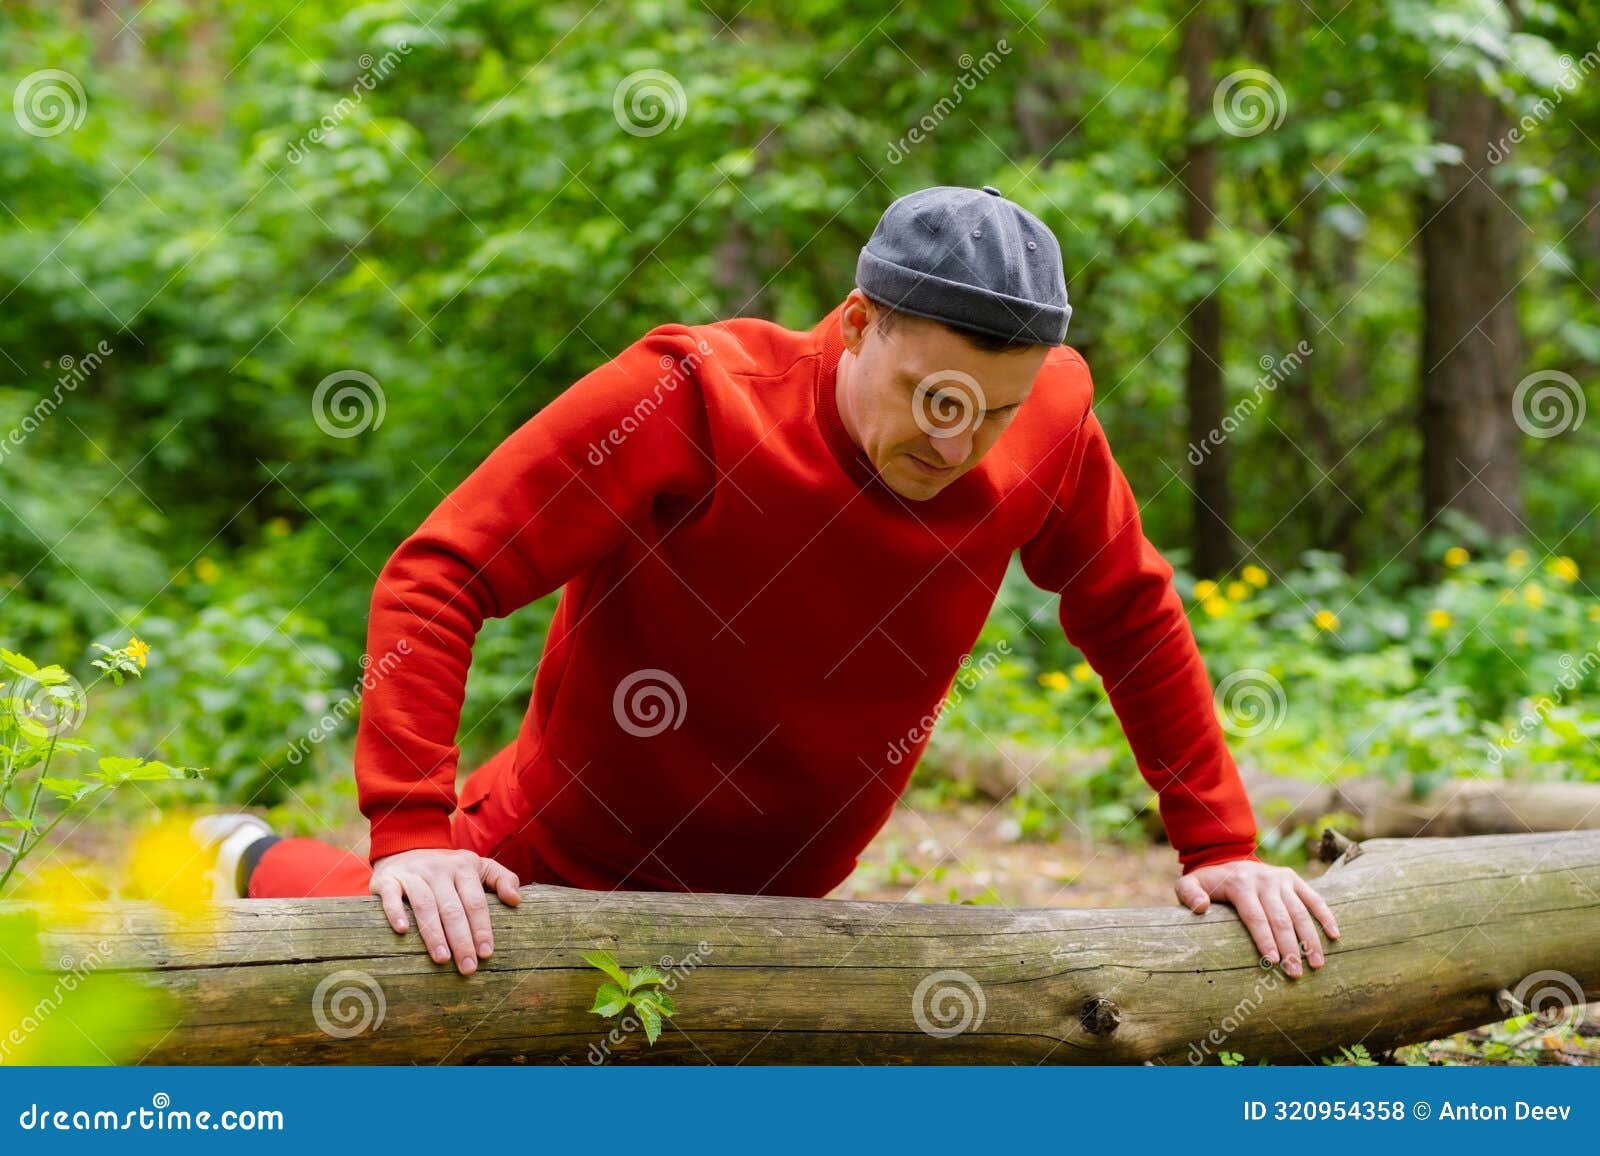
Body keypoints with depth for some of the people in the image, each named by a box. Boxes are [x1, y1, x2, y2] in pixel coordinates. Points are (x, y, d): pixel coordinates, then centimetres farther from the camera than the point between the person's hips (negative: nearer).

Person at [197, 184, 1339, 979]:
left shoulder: (1050, 425, -17)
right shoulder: (696, 395, -29)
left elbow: (1136, 617, 0)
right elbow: (436, 577, -28)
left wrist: (1220, 849, -2)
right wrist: (409, 836, -35)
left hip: (774, 889, 4)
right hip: (565, 857, -4)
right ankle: (255, 858, 35)